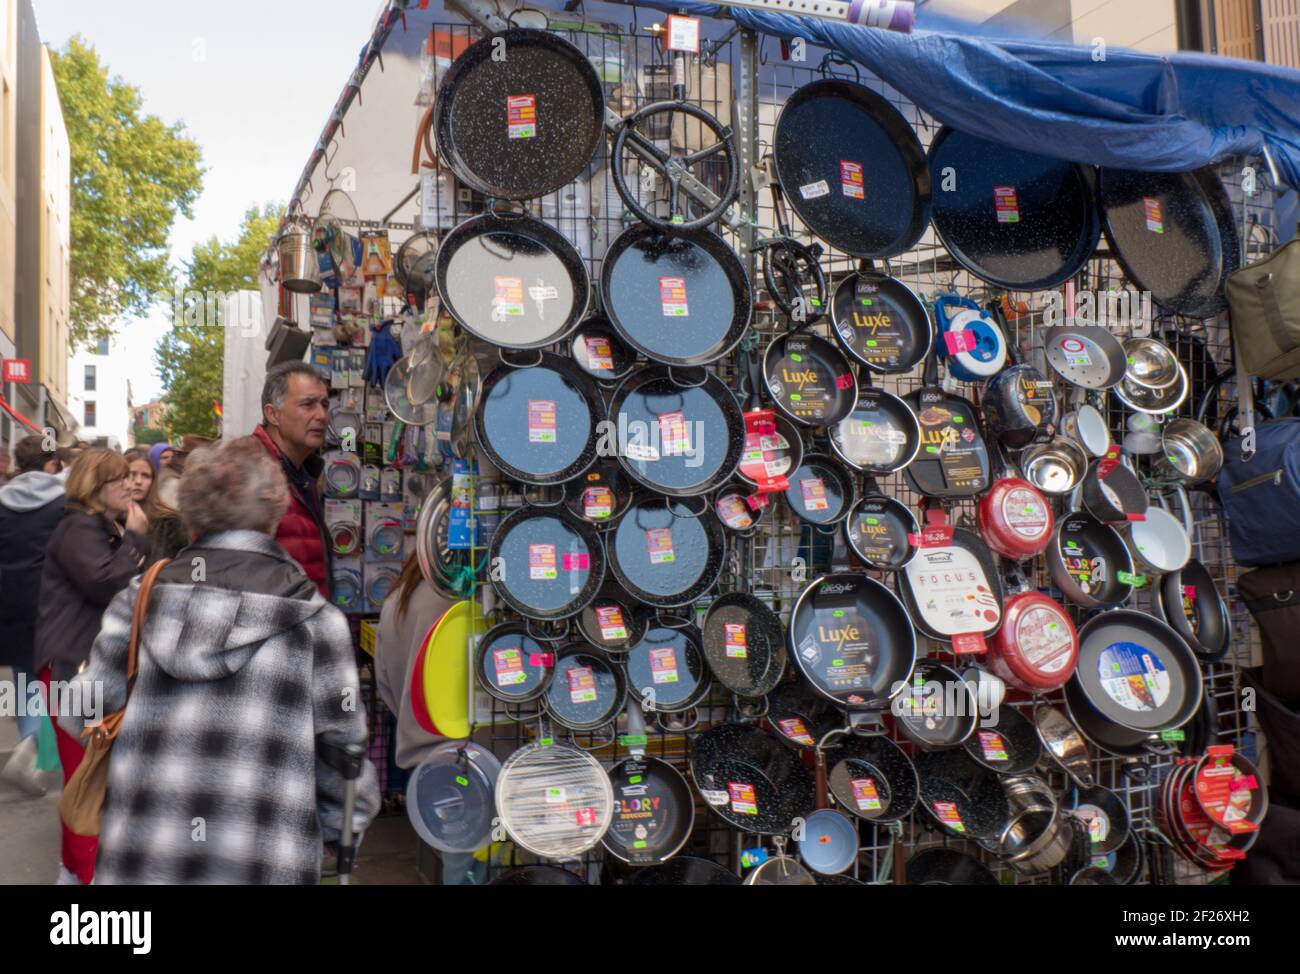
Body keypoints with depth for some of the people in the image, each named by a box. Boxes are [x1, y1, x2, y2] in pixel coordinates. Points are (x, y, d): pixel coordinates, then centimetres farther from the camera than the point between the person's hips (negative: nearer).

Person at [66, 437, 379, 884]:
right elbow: (343, 755, -3)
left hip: (137, 862, 2)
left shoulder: (141, 598, 2)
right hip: (260, 865, -2)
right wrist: (346, 824, 14)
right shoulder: (312, 618, -6)